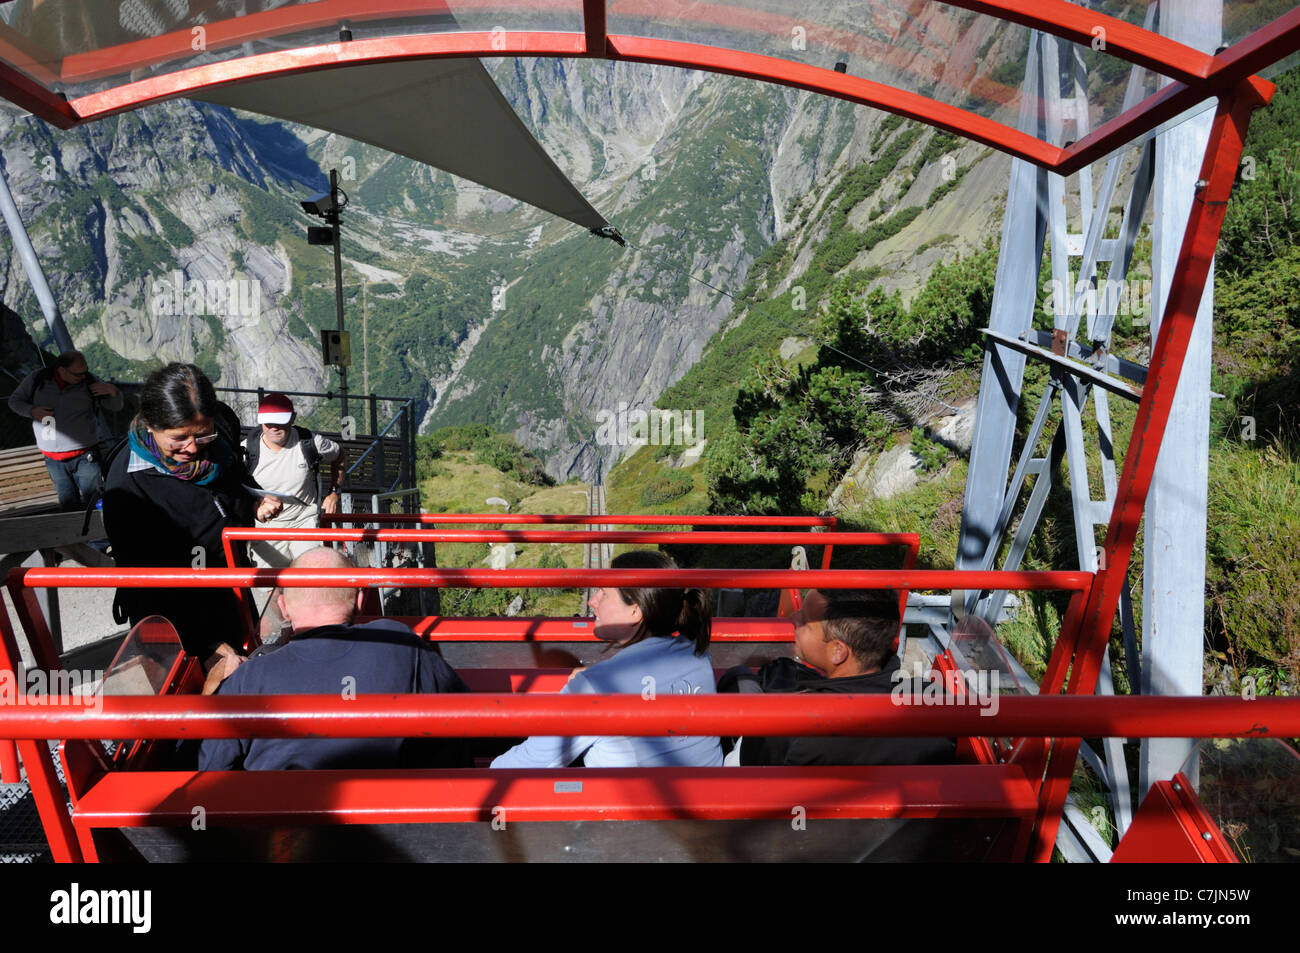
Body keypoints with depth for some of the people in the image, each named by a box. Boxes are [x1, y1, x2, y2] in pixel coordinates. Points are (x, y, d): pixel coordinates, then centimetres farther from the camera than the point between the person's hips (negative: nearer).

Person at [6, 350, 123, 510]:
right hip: (54, 459, 2)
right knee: (68, 504, 8)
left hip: (85, 456, -2)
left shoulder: (89, 381, -2)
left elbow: (116, 406, 6)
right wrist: (32, 411, -10)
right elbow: (14, 400, 12)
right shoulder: (37, 379, -1)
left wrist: (112, 391, -17)